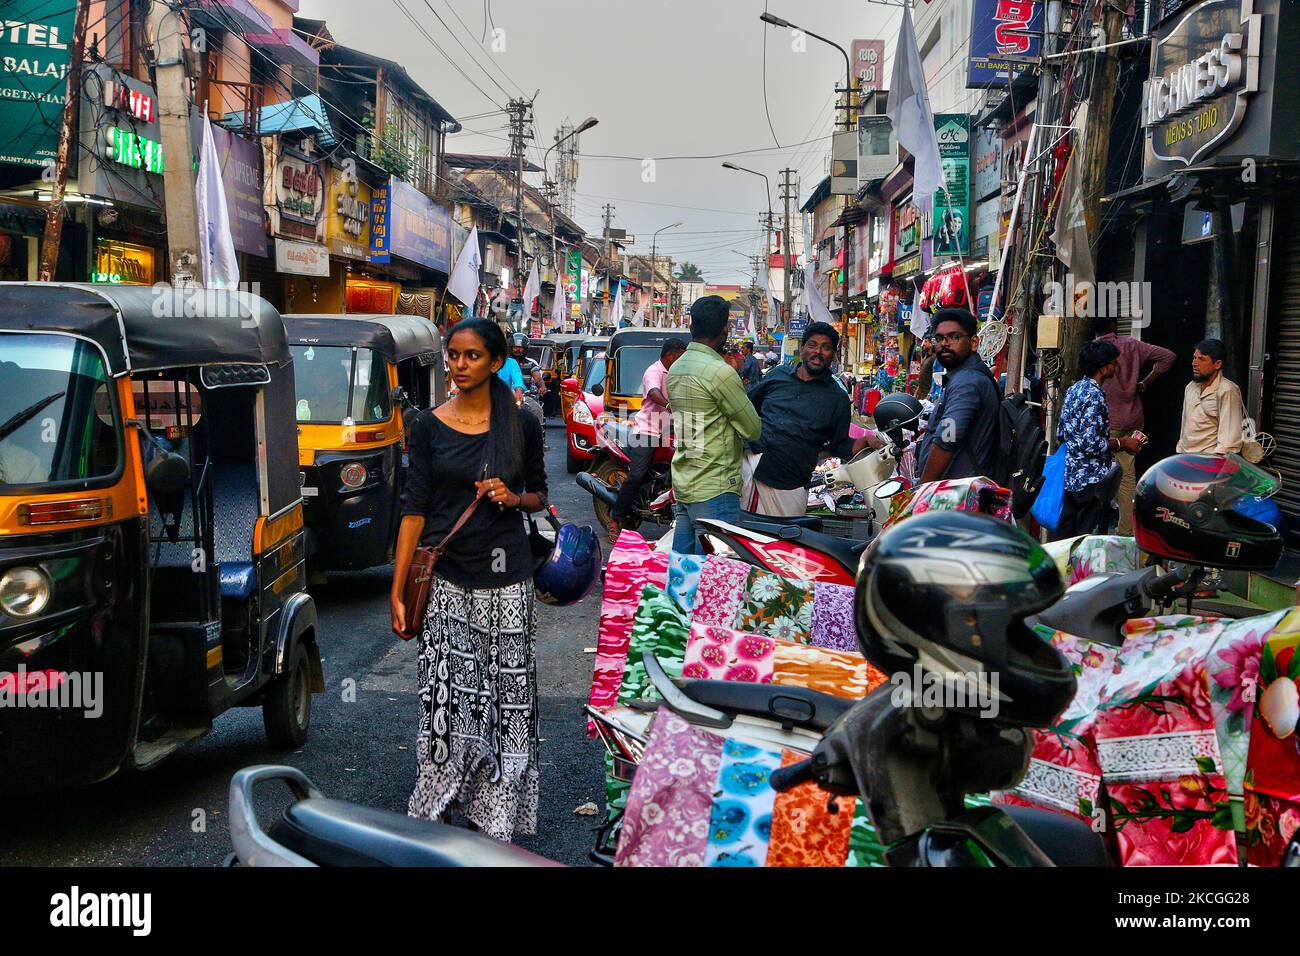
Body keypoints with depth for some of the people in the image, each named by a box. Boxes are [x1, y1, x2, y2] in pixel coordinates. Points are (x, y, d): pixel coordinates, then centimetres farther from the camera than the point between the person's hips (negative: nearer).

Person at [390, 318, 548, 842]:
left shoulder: (522, 424, 3)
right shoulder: (429, 425, 1)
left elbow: (539, 494, 14)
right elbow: (415, 508, 0)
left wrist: (515, 497, -10)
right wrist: (397, 590, -5)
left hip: (506, 579, 1)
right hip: (446, 578, 0)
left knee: (506, 693, 4)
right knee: (445, 696, -1)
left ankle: (494, 809, 18)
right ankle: (440, 807, 15)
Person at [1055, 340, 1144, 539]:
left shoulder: (1075, 389, 9)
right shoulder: (1094, 396, -18)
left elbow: (1061, 434, 15)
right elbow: (1090, 445, -23)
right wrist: (1121, 444, -10)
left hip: (1071, 477, 9)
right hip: (1092, 480, -9)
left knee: (1064, 537, 14)